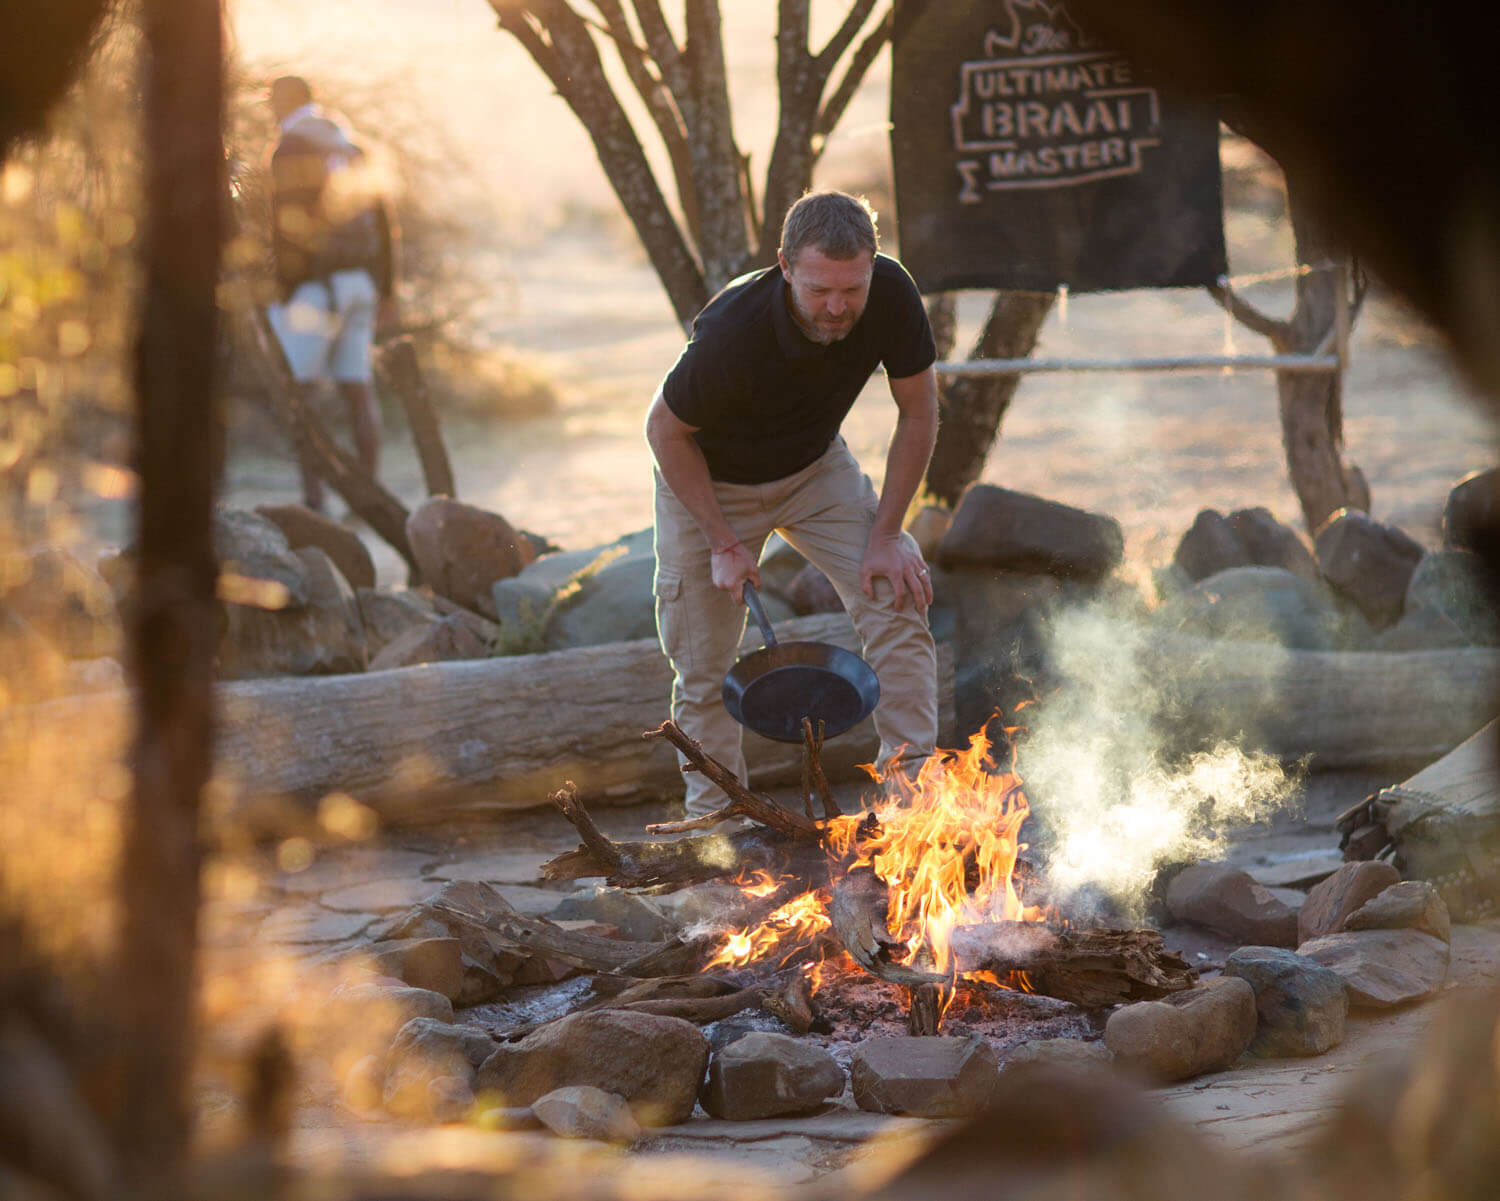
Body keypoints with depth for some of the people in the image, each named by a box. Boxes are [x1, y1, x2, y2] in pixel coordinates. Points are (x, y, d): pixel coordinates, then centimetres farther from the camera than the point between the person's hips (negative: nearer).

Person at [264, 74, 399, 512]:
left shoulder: (291, 148, -10)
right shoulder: (348, 145, 15)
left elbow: (289, 222, -19)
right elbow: (379, 219, 14)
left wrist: (284, 291, -16)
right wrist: (386, 292, 17)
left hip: (315, 283, -8)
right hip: (359, 279, 8)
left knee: (296, 390, -4)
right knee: (357, 389, 7)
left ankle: (313, 498, -12)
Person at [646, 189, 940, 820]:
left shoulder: (891, 295, -27)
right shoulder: (731, 331, -37)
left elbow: (918, 414, -12)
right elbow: (666, 429, -19)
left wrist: (885, 535, -15)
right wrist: (725, 544, -19)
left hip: (815, 466, 3)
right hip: (710, 480, -3)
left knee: (899, 598, -15)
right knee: (705, 669, -1)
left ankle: (910, 784, -9)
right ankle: (714, 820, 15)